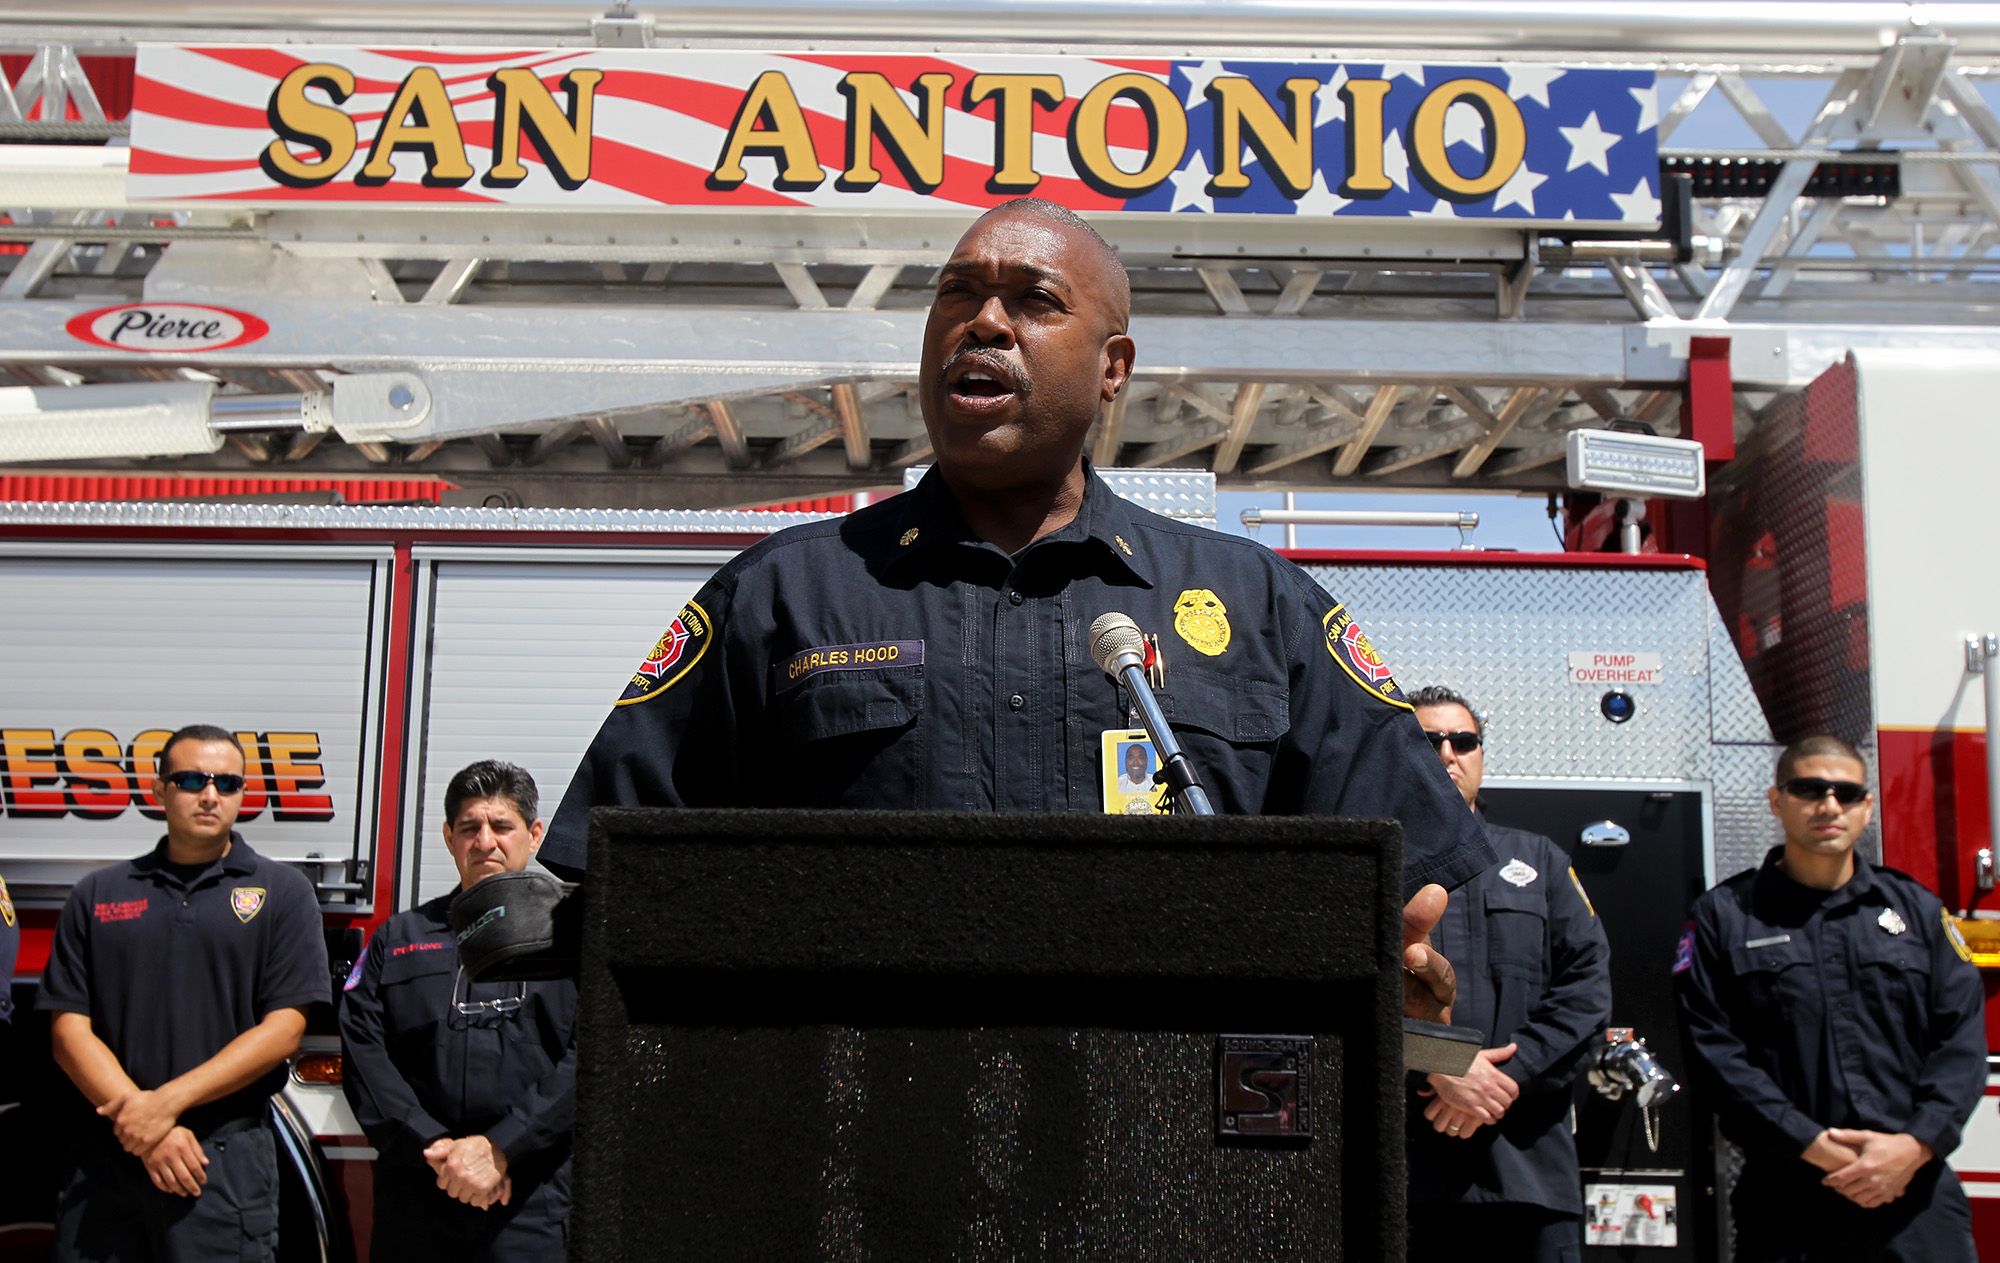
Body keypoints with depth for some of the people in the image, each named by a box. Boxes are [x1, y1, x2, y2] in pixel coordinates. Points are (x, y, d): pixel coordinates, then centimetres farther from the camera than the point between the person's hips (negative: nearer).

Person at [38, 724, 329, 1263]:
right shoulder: (98, 895, 11)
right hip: (105, 1158, 2)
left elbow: (283, 1030, -4)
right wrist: (140, 1123, -10)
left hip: (227, 1162, -2)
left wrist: (168, 1102, -13)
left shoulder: (282, 892, 4)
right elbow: (70, 1029, 4)